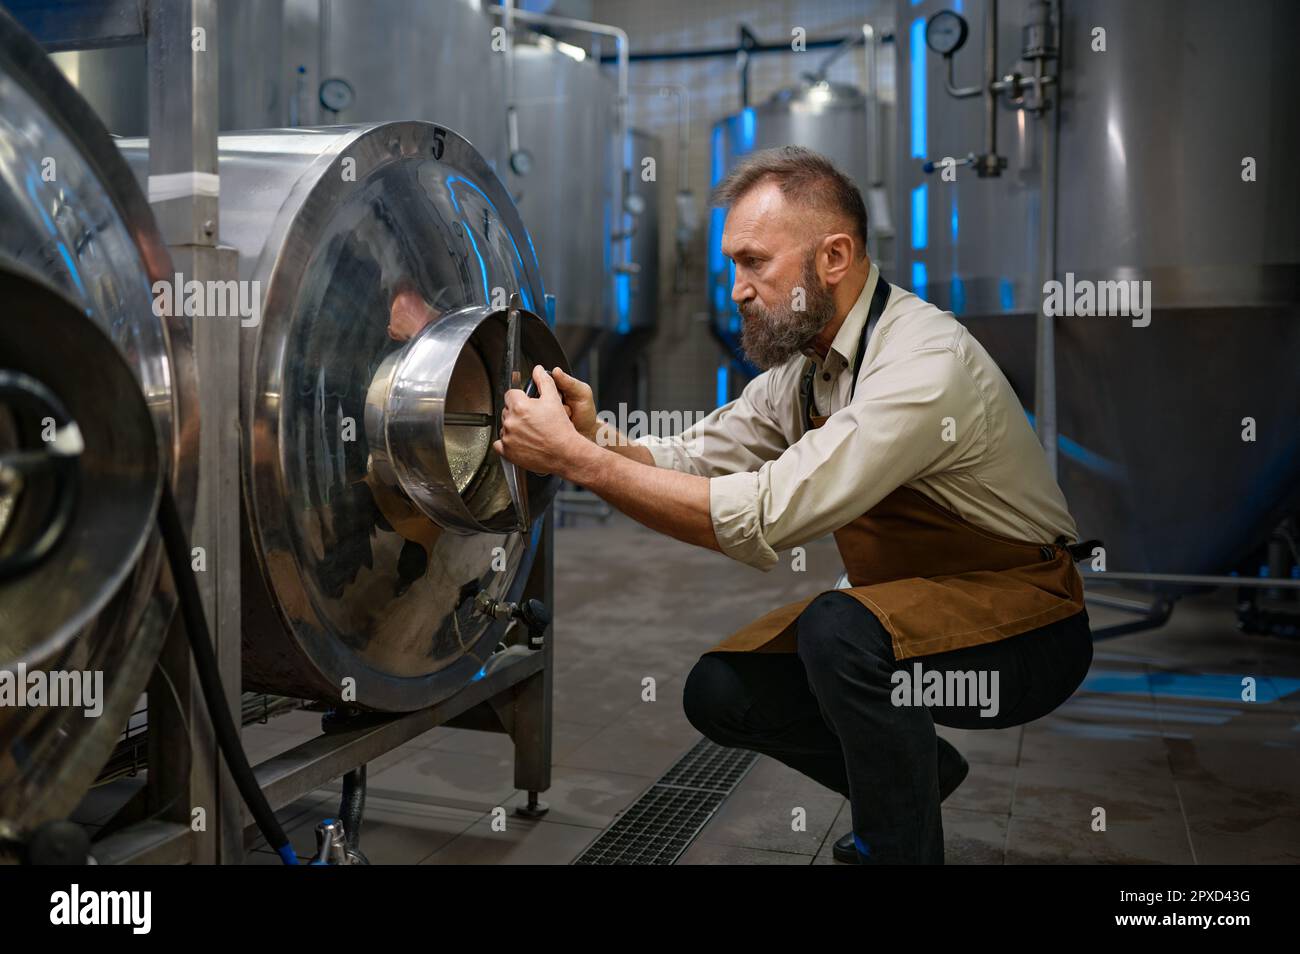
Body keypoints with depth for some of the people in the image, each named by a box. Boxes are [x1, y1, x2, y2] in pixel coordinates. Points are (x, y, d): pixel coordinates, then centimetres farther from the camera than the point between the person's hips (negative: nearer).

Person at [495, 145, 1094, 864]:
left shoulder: (925, 363, -28)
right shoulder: (802, 360, 0)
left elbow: (764, 516, -34)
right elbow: (697, 457, 3)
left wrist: (578, 458, -31)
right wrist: (598, 439, -18)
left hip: (1025, 618, -8)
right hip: (898, 605, 8)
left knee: (839, 630, -35)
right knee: (720, 691, -3)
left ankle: (899, 847, -10)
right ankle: (916, 776, 19)